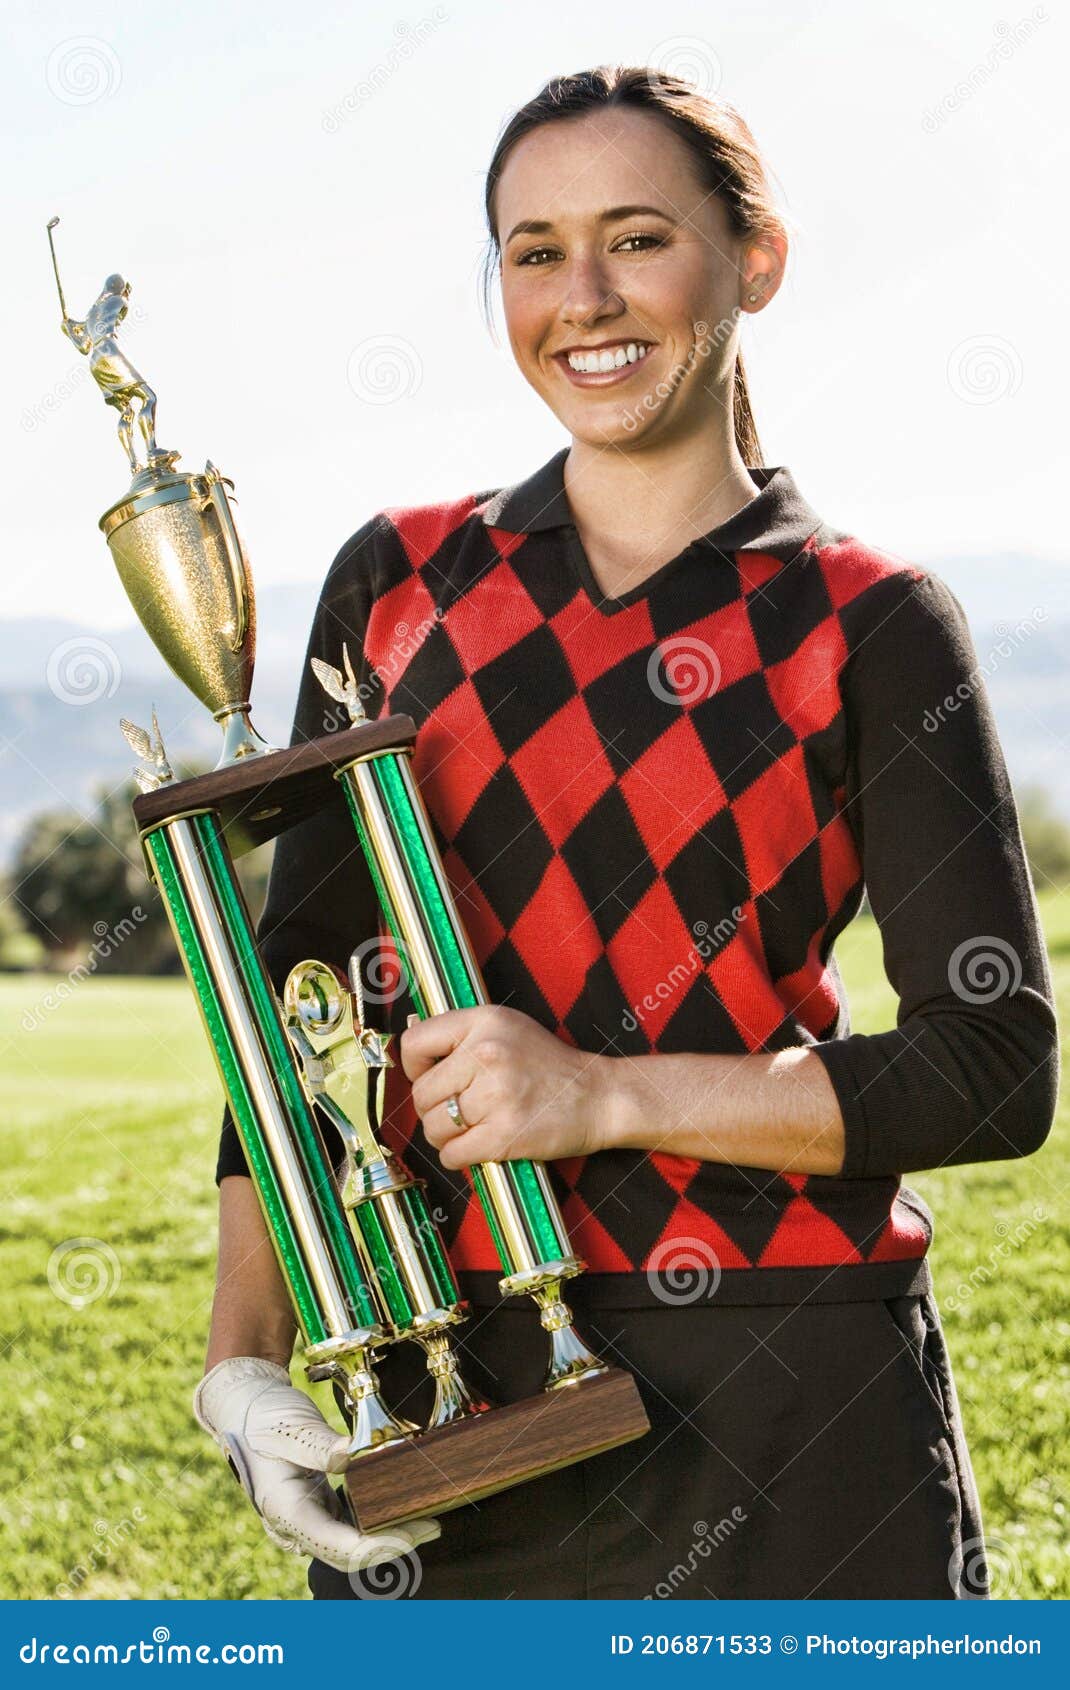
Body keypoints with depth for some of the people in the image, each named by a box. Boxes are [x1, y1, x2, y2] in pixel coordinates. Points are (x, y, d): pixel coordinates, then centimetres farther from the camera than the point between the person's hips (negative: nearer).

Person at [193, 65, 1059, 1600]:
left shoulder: (869, 625, -3)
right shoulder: (401, 585, 7)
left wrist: (605, 1095, -17)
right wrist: (245, 1357, -2)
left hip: (784, 1404, -2)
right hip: (450, 1384, 3)